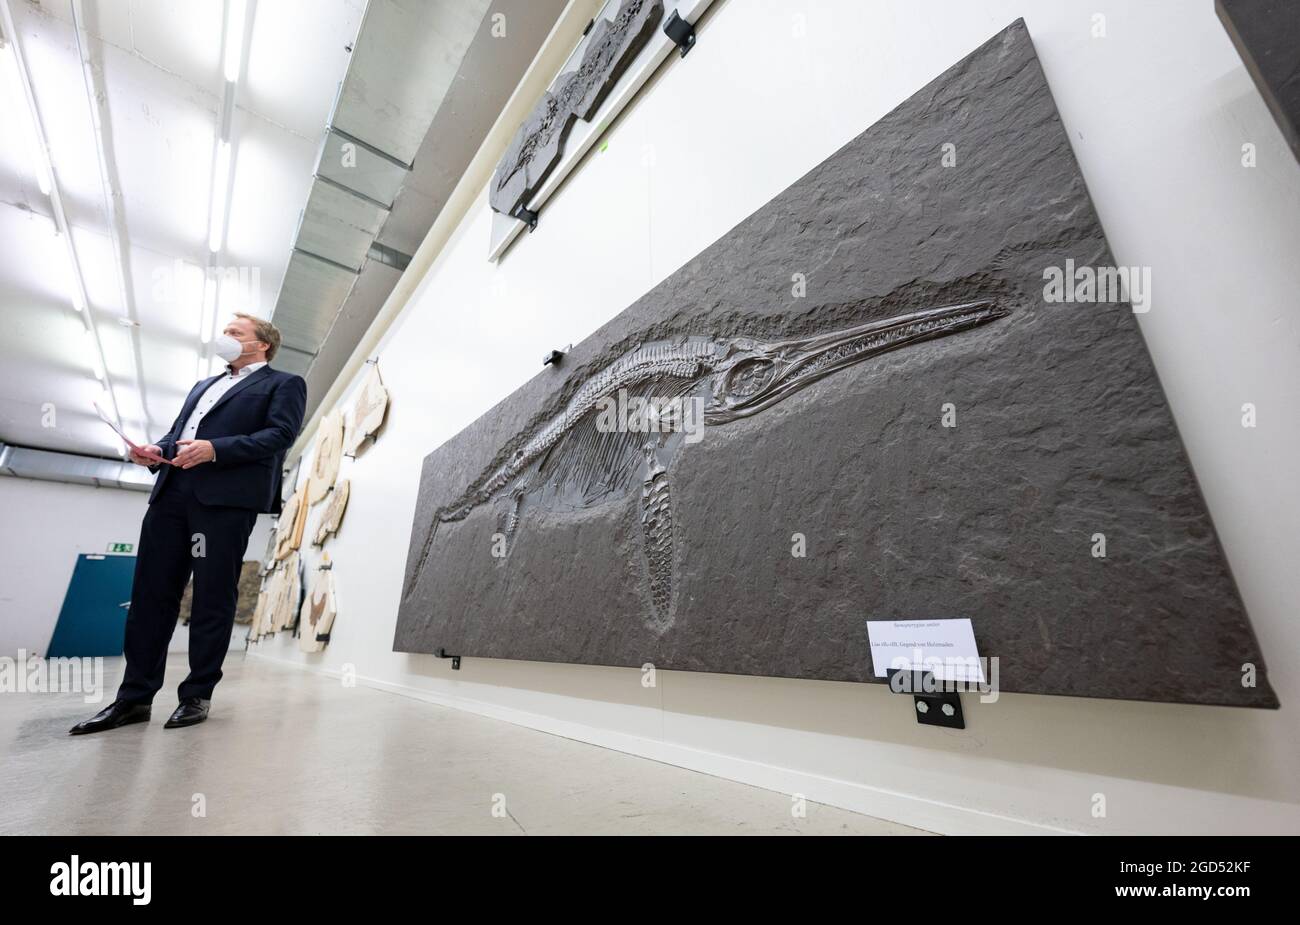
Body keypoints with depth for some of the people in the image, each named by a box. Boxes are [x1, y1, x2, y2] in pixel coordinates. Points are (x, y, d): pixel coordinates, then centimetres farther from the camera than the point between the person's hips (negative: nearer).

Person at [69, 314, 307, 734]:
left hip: (227, 495, -7)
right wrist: (157, 451, 6)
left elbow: (280, 435, -8)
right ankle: (135, 696, 15)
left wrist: (215, 449, -17)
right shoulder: (204, 385, 30)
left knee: (213, 596, -3)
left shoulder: (283, 384, 6)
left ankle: (198, 695, 7)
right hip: (172, 491, 7)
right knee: (151, 591, 6)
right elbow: (177, 431, 28)